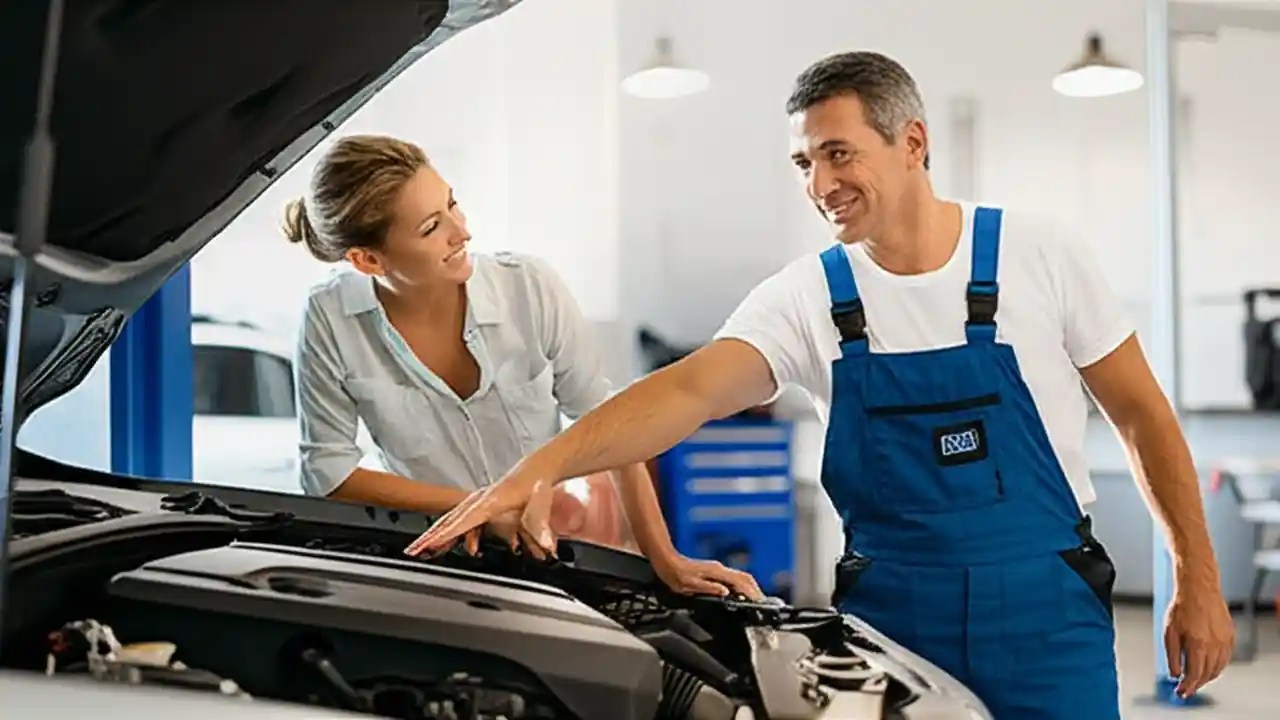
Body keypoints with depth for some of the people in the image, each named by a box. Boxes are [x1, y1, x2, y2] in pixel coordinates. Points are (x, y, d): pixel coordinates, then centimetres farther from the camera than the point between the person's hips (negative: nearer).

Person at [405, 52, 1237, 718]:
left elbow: (1142, 414, 3)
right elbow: (689, 391, -20)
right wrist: (545, 465, -36)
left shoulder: (1037, 253, -5)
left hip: (1044, 614, -1)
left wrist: (1199, 582, 3)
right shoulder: (806, 298, -4)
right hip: (892, 614, 1)